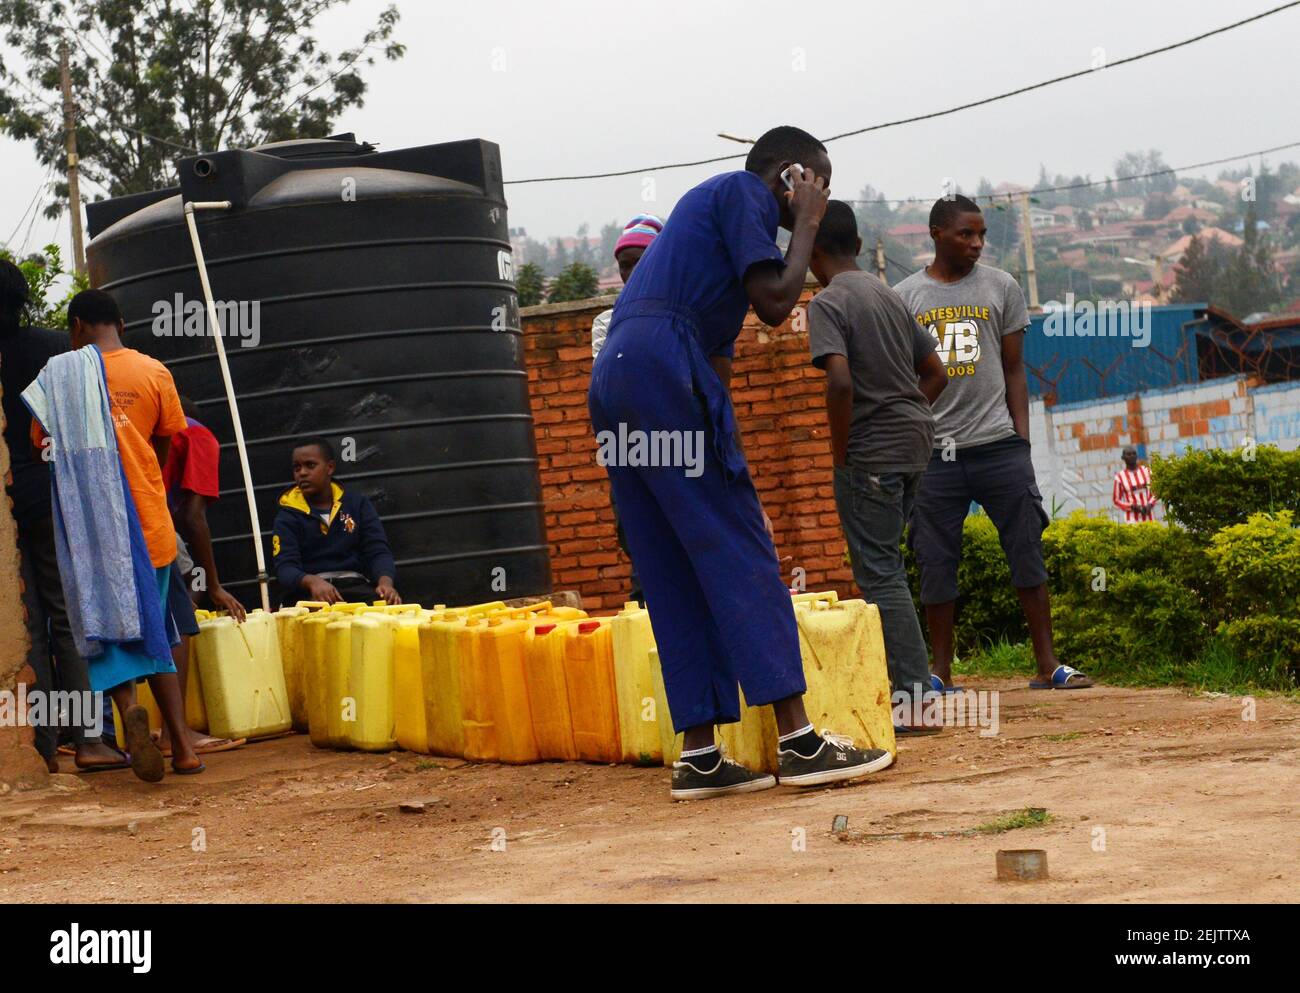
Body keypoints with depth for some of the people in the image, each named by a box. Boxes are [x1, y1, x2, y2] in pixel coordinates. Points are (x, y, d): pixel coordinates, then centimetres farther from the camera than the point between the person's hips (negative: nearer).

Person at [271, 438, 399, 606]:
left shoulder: (357, 504, 13)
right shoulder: (288, 516, 6)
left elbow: (378, 551, 5)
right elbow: (285, 567, -7)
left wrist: (385, 582, -19)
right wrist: (311, 581, -31)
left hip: (354, 586, 3)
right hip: (307, 593, -3)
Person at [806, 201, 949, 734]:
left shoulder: (828, 303, -11)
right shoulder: (889, 295, 15)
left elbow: (840, 381, -24)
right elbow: (935, 374, 17)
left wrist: (840, 452, -13)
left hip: (869, 452, -8)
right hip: (914, 444, 8)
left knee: (879, 574, -5)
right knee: (883, 565, 18)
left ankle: (915, 697, -9)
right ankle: (898, 676, 22)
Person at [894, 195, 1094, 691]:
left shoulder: (1001, 288, 7)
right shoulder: (904, 298, 6)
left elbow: (1014, 371, 9)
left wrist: (1021, 441, 2)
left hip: (998, 445, 0)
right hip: (933, 451, 0)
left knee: (1027, 553, -1)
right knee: (936, 562, 2)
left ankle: (1047, 664, 4)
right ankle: (941, 672, 10)